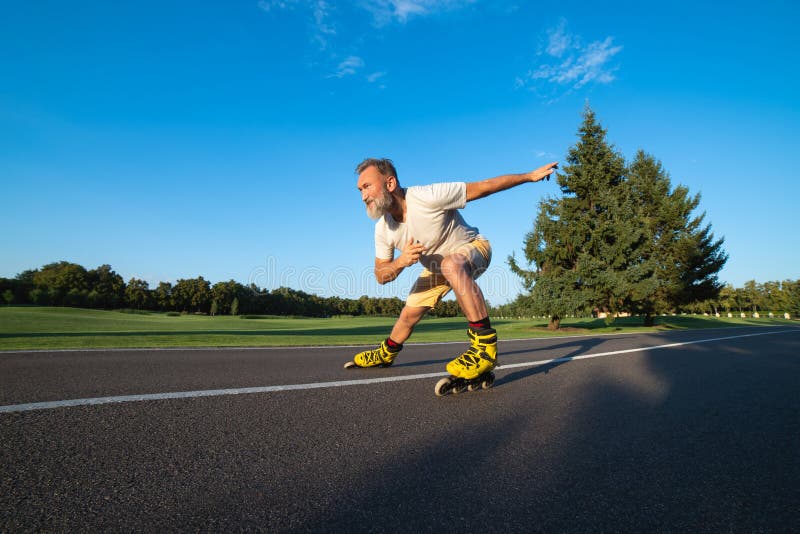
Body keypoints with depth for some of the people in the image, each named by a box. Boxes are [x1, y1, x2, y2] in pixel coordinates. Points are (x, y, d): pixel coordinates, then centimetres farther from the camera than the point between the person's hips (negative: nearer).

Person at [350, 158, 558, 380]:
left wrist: (530, 175, -22)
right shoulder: (383, 230, -14)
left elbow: (482, 187, -25)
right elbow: (381, 276, -9)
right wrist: (400, 261, -32)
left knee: (450, 265, -41)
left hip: (473, 247, -6)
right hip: (436, 266, 6)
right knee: (409, 314, 8)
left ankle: (485, 346, -39)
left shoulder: (428, 197, -33)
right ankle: (386, 354, 38)